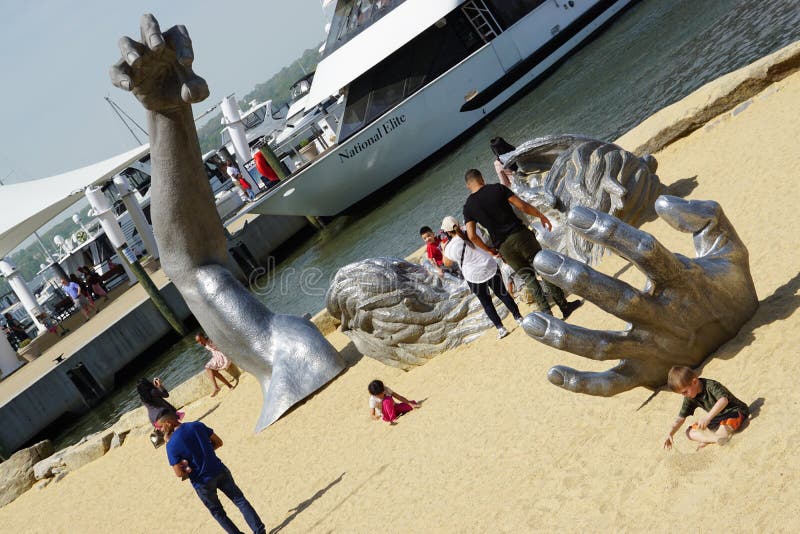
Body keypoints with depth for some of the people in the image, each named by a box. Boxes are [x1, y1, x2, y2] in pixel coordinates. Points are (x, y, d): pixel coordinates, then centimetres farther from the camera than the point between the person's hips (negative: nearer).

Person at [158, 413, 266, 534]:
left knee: (218, 513, 17)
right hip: (220, 471, 3)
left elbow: (179, 474, -15)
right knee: (240, 500, 13)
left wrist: (188, 473, 6)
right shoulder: (197, 425, 1)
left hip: (202, 483, -3)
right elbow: (218, 442, 8)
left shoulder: (171, 445, -11)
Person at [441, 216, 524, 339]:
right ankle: (518, 317, 25)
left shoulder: (451, 247, -16)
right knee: (502, 294, 19)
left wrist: (444, 247, 13)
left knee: (486, 303, 13)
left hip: (475, 277, -3)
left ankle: (500, 328, 11)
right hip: (491, 268, 3)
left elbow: (447, 262, 4)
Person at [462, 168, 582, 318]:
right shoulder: (497, 188, 0)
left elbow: (472, 236, -2)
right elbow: (522, 206, -5)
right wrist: (541, 216, 9)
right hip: (520, 235, -2)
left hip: (503, 247, 2)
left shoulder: (468, 207, 5)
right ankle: (564, 306, 11)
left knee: (528, 277, 11)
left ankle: (547, 314, 5)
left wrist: (489, 250, 12)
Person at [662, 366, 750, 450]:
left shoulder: (711, 385, -24)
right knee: (689, 432, -9)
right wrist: (670, 434, -17)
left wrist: (708, 417, -52)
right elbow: (680, 419, 0)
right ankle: (716, 438, -25)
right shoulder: (690, 398, -3)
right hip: (718, 418, 8)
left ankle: (707, 440, -17)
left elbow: (724, 400, -42)